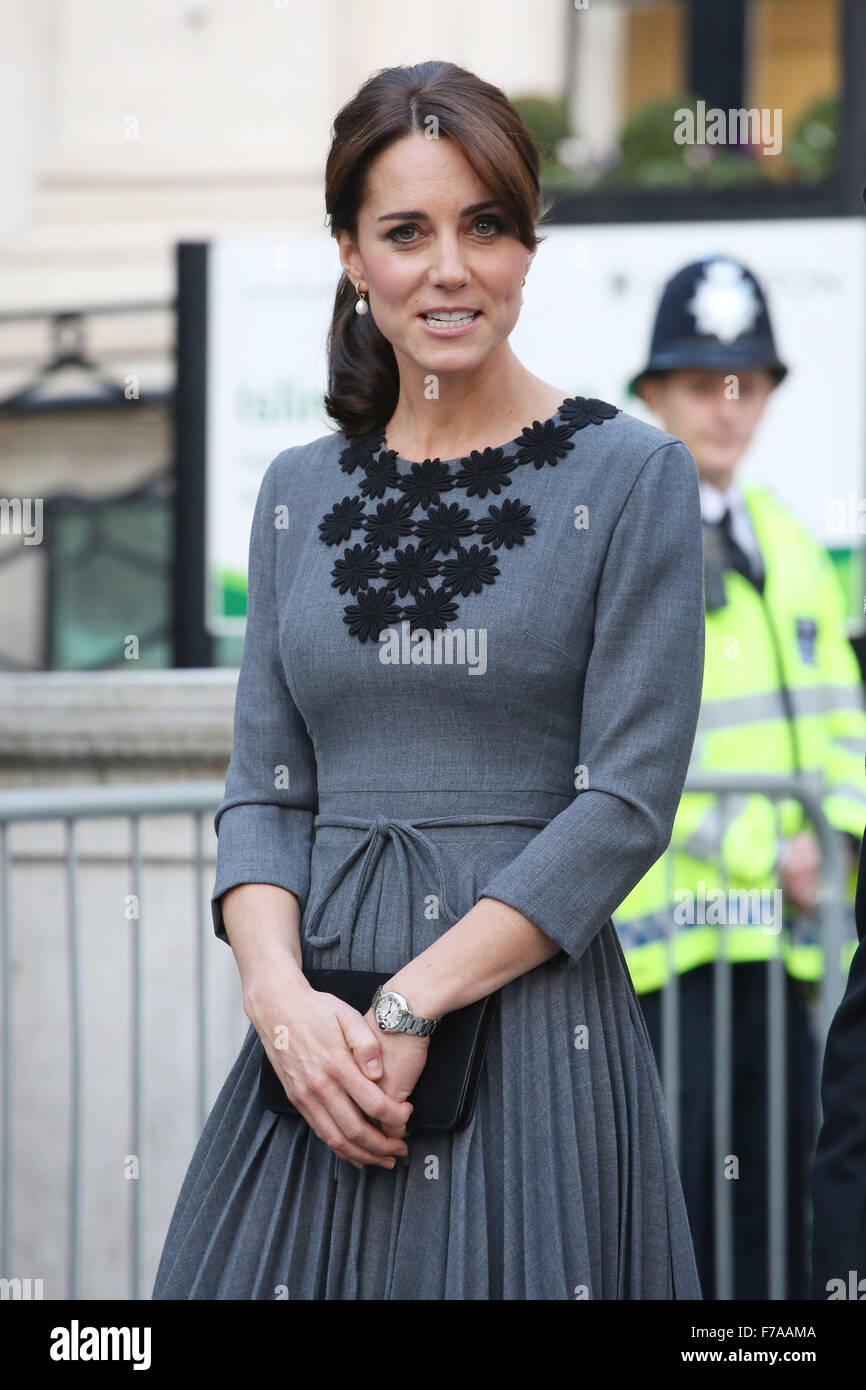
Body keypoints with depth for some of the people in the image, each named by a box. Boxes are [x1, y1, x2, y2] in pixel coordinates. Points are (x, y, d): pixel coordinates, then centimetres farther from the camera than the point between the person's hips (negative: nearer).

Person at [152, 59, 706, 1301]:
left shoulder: (630, 476, -3)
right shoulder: (300, 490, 11)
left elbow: (628, 802, -9)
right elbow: (264, 790, 9)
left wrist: (415, 1005, -15)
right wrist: (281, 992, -10)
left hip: (530, 1016, -4)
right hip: (318, 1043, 4)